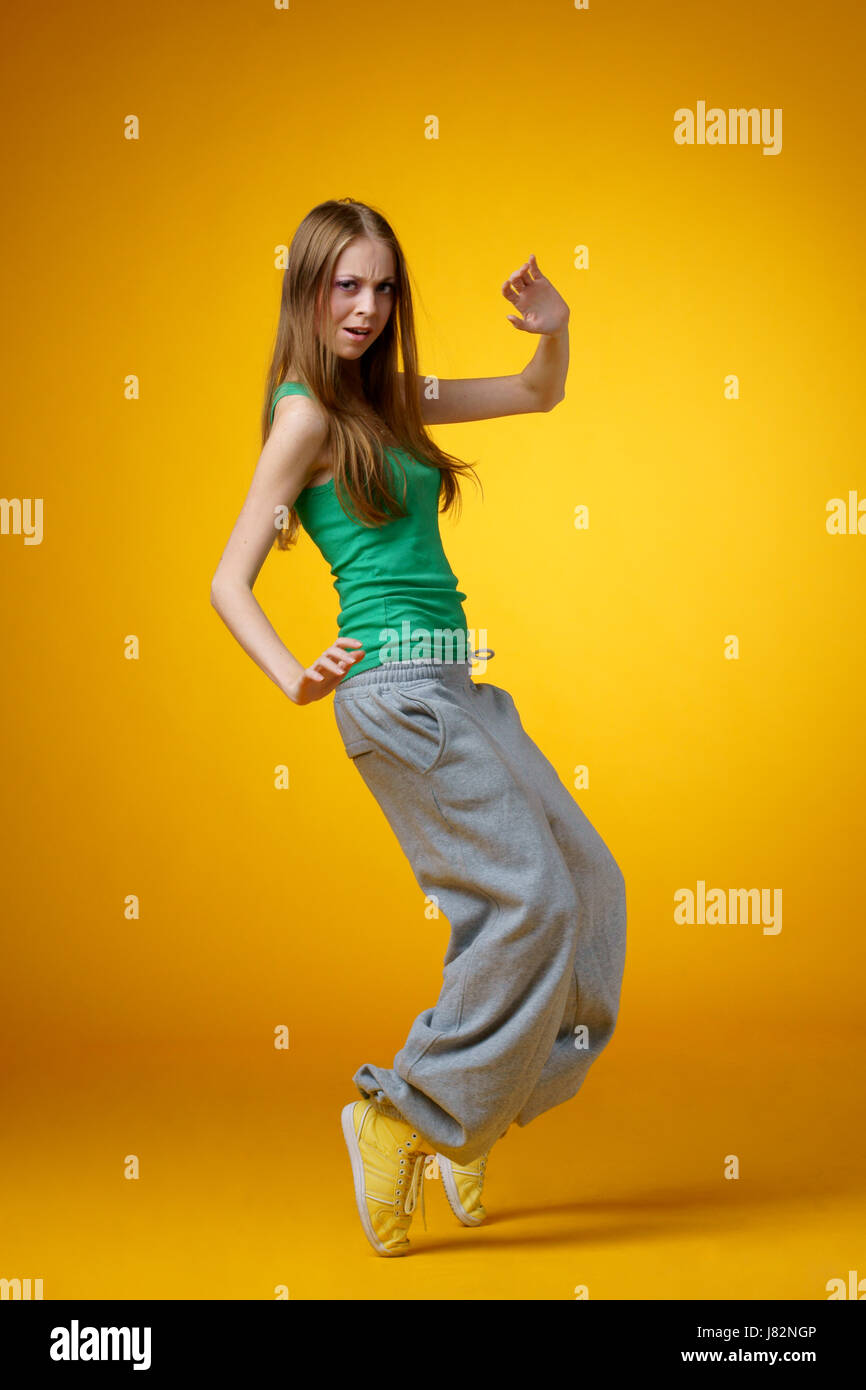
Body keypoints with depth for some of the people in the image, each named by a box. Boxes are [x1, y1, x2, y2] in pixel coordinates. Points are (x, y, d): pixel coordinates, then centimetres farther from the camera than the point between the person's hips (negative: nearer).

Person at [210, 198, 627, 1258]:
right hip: (398, 688, -9)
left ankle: (473, 1112, 16)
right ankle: (405, 1114, 1)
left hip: (452, 688, 9)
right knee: (532, 899, -12)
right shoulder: (306, 414, -5)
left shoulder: (390, 398, 17)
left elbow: (540, 395, 26)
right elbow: (228, 583, -9)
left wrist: (553, 331, 5)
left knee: (589, 884, 8)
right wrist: (296, 681, -24)